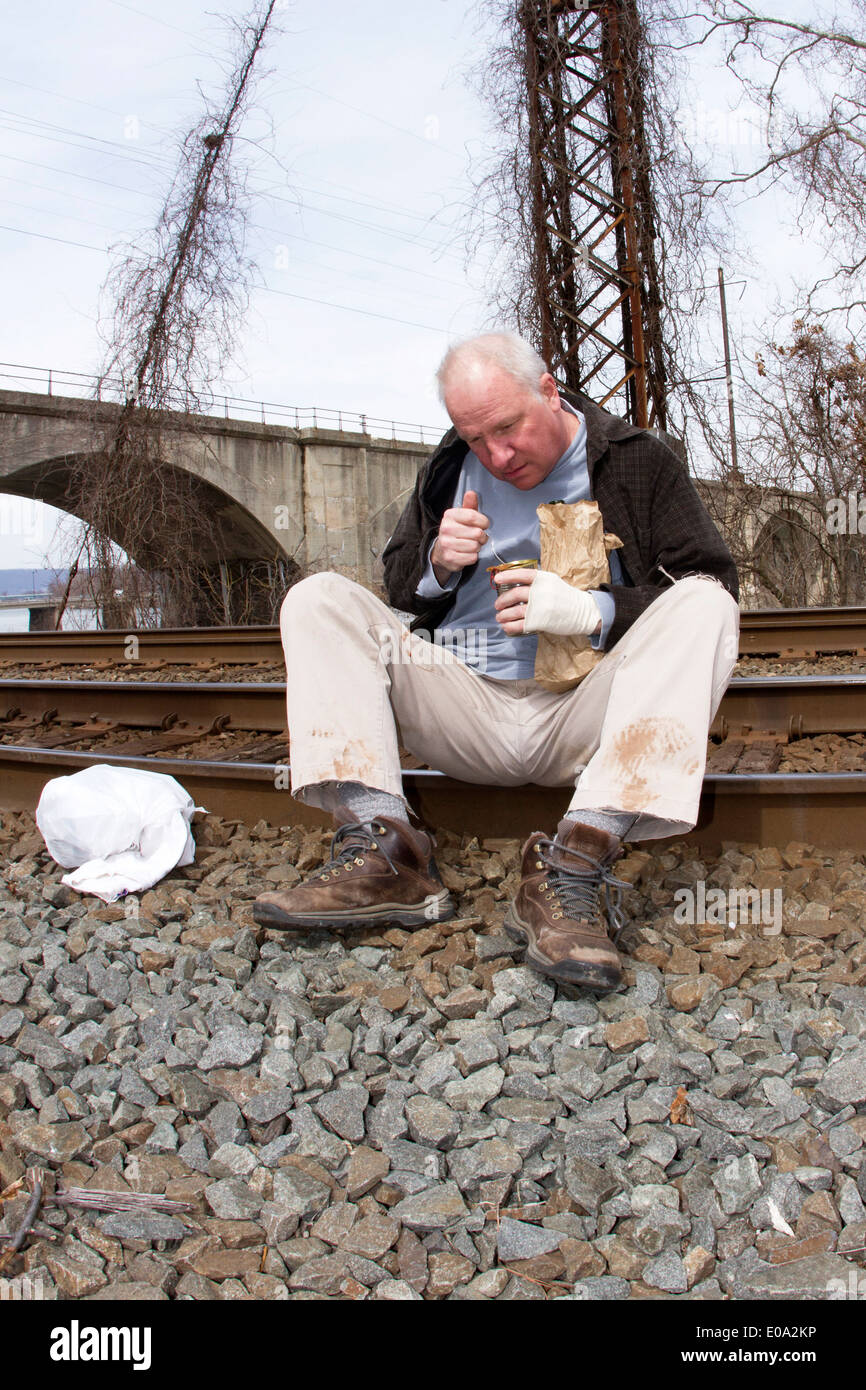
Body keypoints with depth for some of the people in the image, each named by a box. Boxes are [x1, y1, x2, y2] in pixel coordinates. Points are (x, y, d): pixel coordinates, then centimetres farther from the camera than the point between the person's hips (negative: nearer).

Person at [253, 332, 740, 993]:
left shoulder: (638, 460, 3)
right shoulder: (450, 468, 13)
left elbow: (713, 584, -4)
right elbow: (399, 585, 21)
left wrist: (593, 611, -19)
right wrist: (438, 561, -4)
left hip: (583, 716, -3)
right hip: (468, 709, 3)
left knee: (702, 609, -28)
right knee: (319, 599, -9)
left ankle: (573, 867, -39)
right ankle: (382, 853, -27)